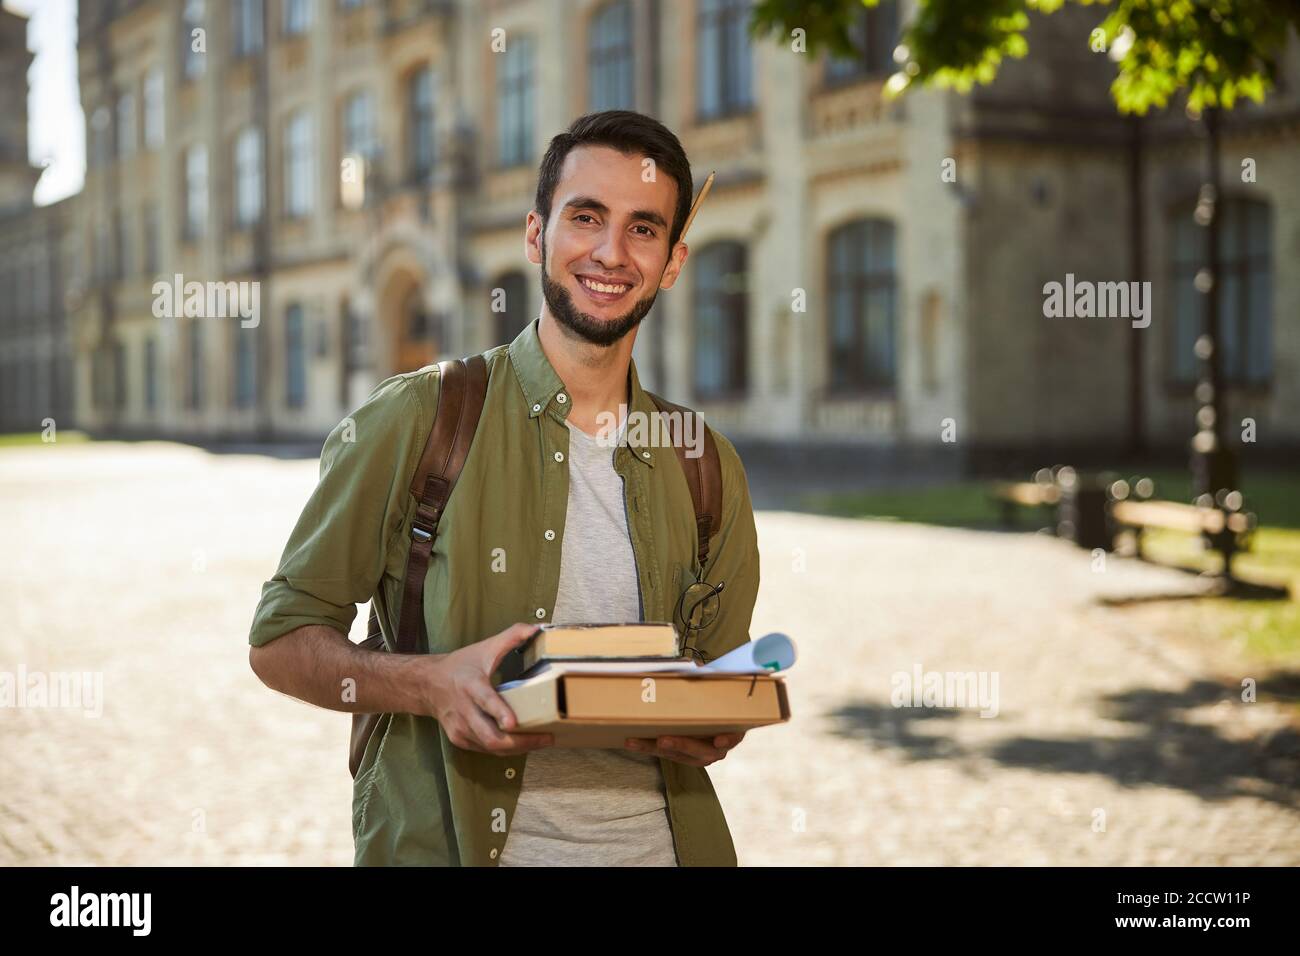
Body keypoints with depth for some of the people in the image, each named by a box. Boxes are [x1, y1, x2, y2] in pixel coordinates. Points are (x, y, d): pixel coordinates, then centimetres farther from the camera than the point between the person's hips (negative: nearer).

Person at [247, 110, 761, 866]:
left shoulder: (709, 470, 9)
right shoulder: (415, 421, -2)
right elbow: (281, 640, 1)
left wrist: (711, 734, -3)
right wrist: (430, 684, -15)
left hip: (662, 843, 4)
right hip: (449, 846, -3)